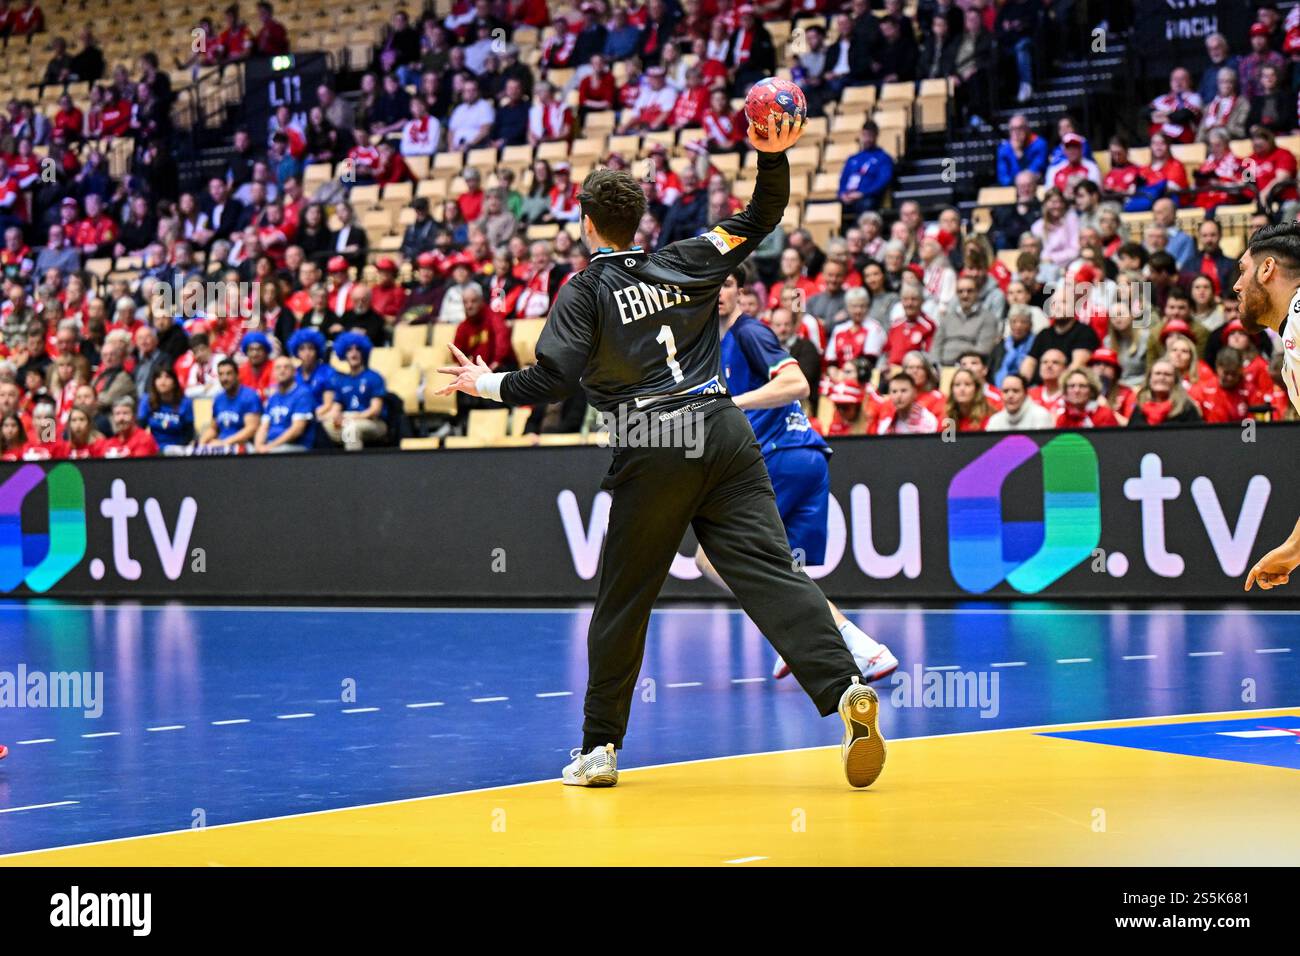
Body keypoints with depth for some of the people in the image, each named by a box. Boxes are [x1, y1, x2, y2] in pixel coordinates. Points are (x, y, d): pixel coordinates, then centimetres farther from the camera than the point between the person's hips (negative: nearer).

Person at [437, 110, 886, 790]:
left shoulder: (585, 293, 2)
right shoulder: (684, 263, 14)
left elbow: (552, 380, -8)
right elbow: (762, 218, 21)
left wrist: (489, 386, 7)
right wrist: (773, 155, 9)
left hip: (652, 450, -3)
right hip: (723, 430, 3)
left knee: (623, 600, 8)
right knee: (769, 571, -7)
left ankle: (599, 747, 14)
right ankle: (844, 686, -27)